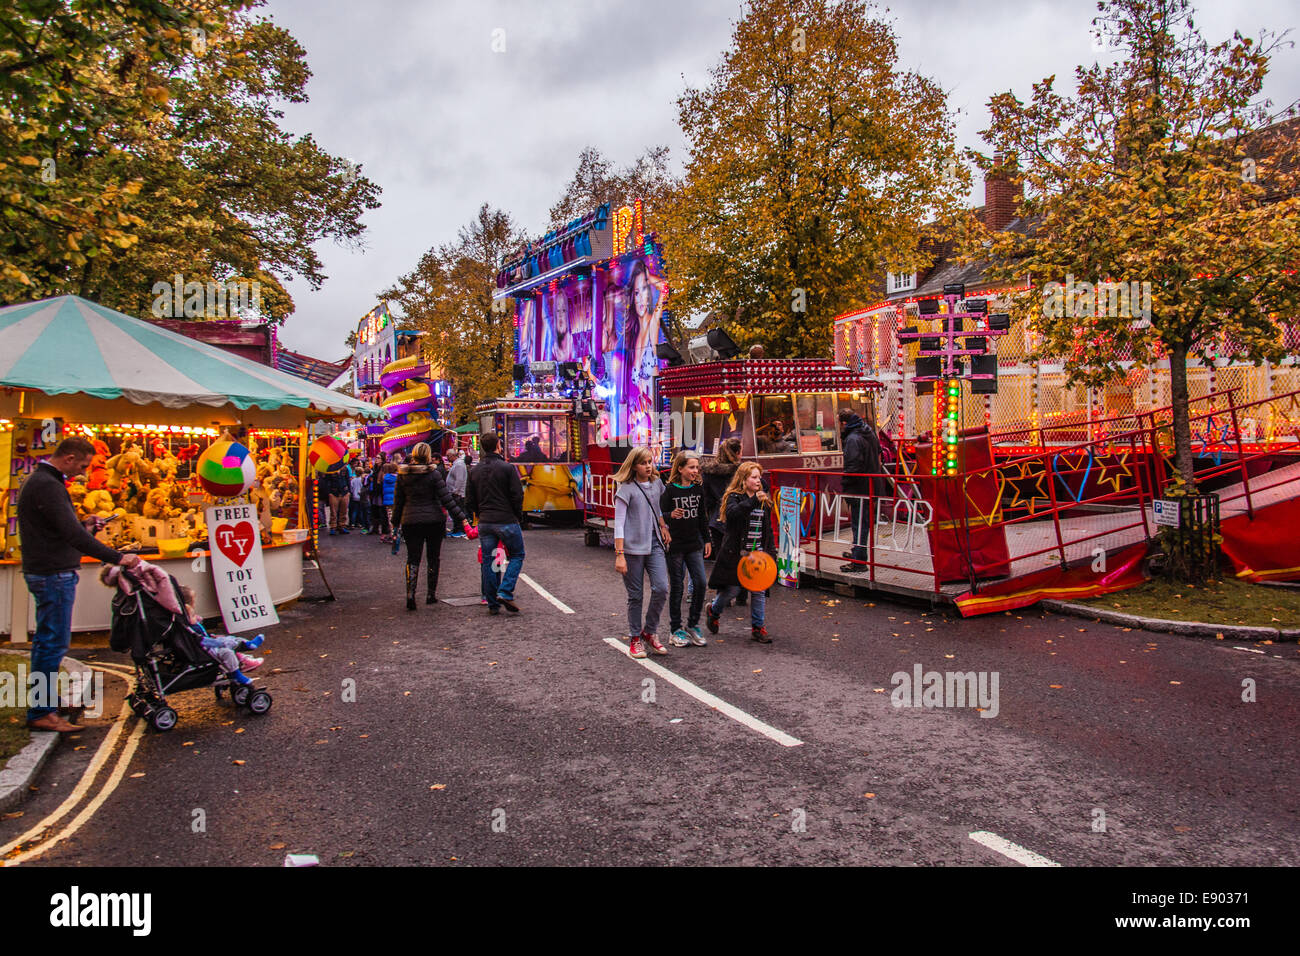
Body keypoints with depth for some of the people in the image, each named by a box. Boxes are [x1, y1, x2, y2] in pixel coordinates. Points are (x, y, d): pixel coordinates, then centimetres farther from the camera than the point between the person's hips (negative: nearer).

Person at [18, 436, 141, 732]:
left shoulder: (39, 480, 16)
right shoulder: (47, 485, -18)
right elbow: (71, 534, -26)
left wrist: (83, 527, 8)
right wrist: (117, 558, -27)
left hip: (46, 572, 11)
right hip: (54, 574, -11)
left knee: (46, 641, 17)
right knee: (53, 642, -6)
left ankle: (41, 703, 27)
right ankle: (41, 712, 0)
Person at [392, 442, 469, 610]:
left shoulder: (402, 475, 1)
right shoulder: (433, 474, -9)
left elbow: (398, 500, 7)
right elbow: (446, 498, -12)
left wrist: (396, 521, 17)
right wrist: (461, 517, -9)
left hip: (410, 521, 2)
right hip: (434, 520, -2)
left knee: (412, 558, 5)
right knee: (433, 557, 12)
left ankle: (410, 593, -14)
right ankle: (431, 594, 16)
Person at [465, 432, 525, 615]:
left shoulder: (474, 471, 7)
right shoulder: (508, 468, -8)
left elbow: (469, 500, 9)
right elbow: (517, 496, -9)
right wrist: (518, 518, 3)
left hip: (484, 523, 5)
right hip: (507, 521, -4)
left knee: (487, 561, 10)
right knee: (516, 555, 10)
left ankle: (492, 603, 11)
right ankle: (505, 592, -7)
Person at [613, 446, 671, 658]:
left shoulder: (657, 484, 9)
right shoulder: (626, 489, -7)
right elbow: (619, 523, -10)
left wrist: (663, 526, 8)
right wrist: (619, 554, -15)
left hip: (655, 545, 4)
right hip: (633, 547, -4)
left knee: (661, 588, -9)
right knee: (635, 596, 2)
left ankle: (649, 632, 12)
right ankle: (635, 639, 18)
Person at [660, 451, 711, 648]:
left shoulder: (698, 489, 6)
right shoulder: (670, 490, -8)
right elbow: (660, 514, -7)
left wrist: (706, 540, 14)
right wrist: (671, 515, -28)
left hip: (694, 545, 4)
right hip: (675, 545, -4)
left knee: (700, 582, -3)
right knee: (676, 587, 3)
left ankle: (693, 625, 13)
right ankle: (675, 630, 13)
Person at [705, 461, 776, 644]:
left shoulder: (764, 501, 13)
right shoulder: (734, 497, -5)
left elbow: (768, 529, 19)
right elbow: (732, 513, -29)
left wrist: (771, 552, 14)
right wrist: (752, 500, -37)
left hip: (757, 553, 5)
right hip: (736, 553, -5)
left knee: (759, 590, 2)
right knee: (732, 589, -1)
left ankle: (757, 627, 14)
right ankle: (713, 611, 27)